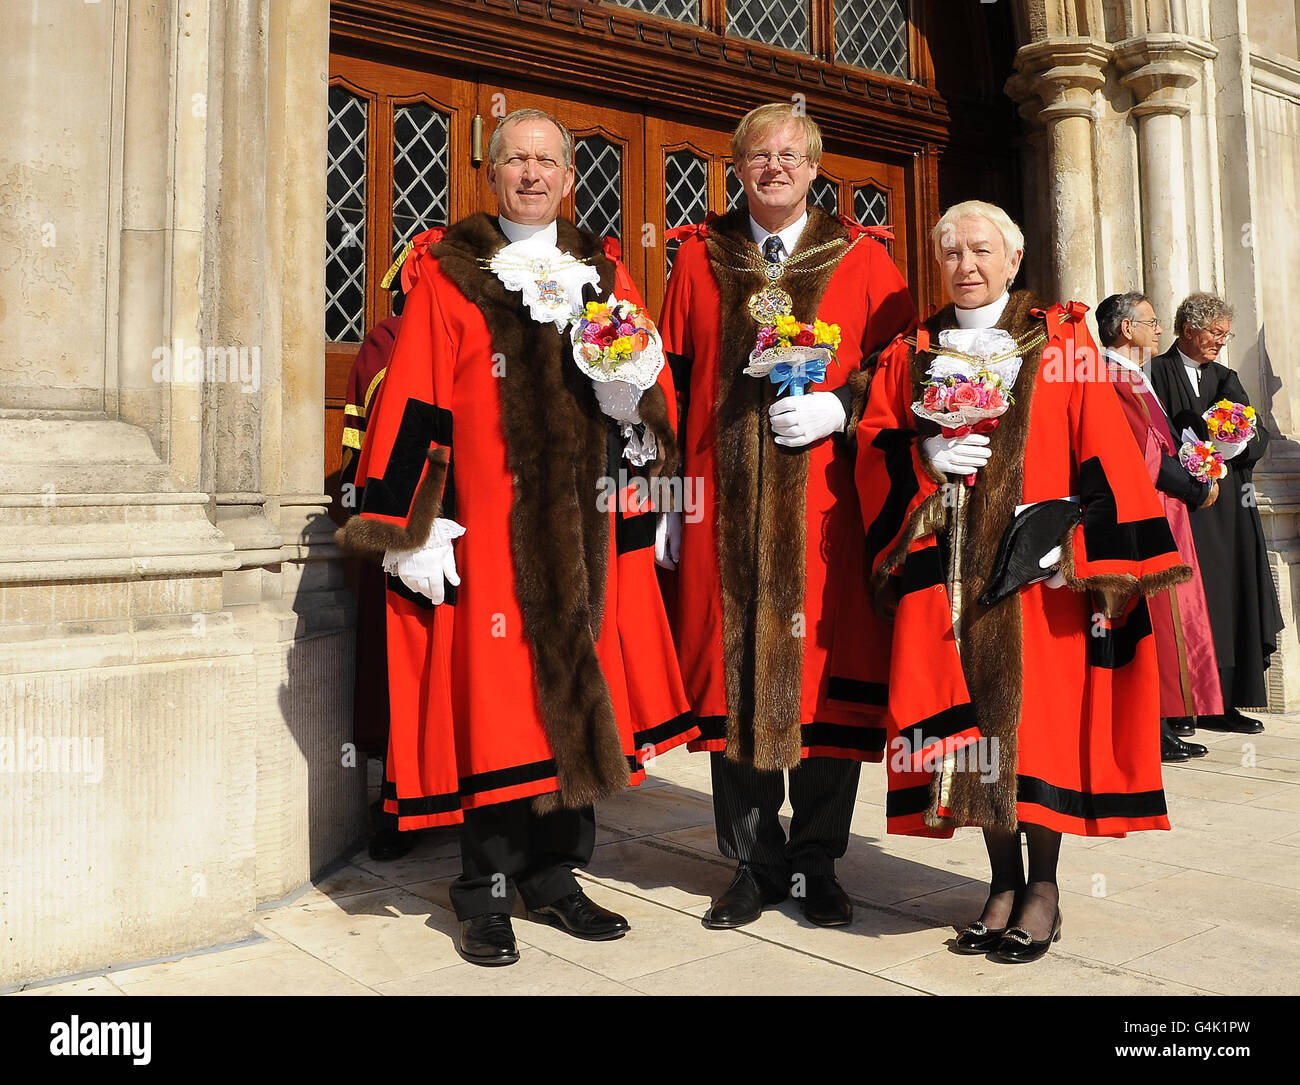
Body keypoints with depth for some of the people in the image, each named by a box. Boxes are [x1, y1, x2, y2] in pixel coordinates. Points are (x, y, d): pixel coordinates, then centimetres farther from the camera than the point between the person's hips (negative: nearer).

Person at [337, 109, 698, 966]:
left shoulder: (604, 271, 15)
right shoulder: (447, 273, 3)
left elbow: (653, 390, 12)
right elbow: (413, 405, -3)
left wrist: (632, 393, -11)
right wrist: (413, 525, -10)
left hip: (584, 527, 4)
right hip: (486, 531, -3)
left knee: (577, 694, 7)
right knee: (494, 700, -2)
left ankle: (554, 876, 22)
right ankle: (487, 894, 13)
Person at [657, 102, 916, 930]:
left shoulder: (860, 258, 8)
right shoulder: (702, 257, 12)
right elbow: (672, 380, 8)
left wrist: (839, 407, -14)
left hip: (825, 506, -1)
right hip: (724, 505, 2)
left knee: (826, 676, 1)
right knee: (733, 675, 4)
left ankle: (817, 865, 19)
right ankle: (756, 867, 18)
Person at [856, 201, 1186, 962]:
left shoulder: (1060, 343, 5)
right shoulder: (912, 354, 13)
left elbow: (1101, 446, -1)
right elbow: (874, 442, 11)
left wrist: (1077, 543, -11)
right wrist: (925, 456, -10)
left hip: (1034, 565, -2)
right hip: (946, 565, 3)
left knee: (1037, 711, -2)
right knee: (970, 714, 4)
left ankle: (1044, 882, 14)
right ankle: (1004, 879, 18)